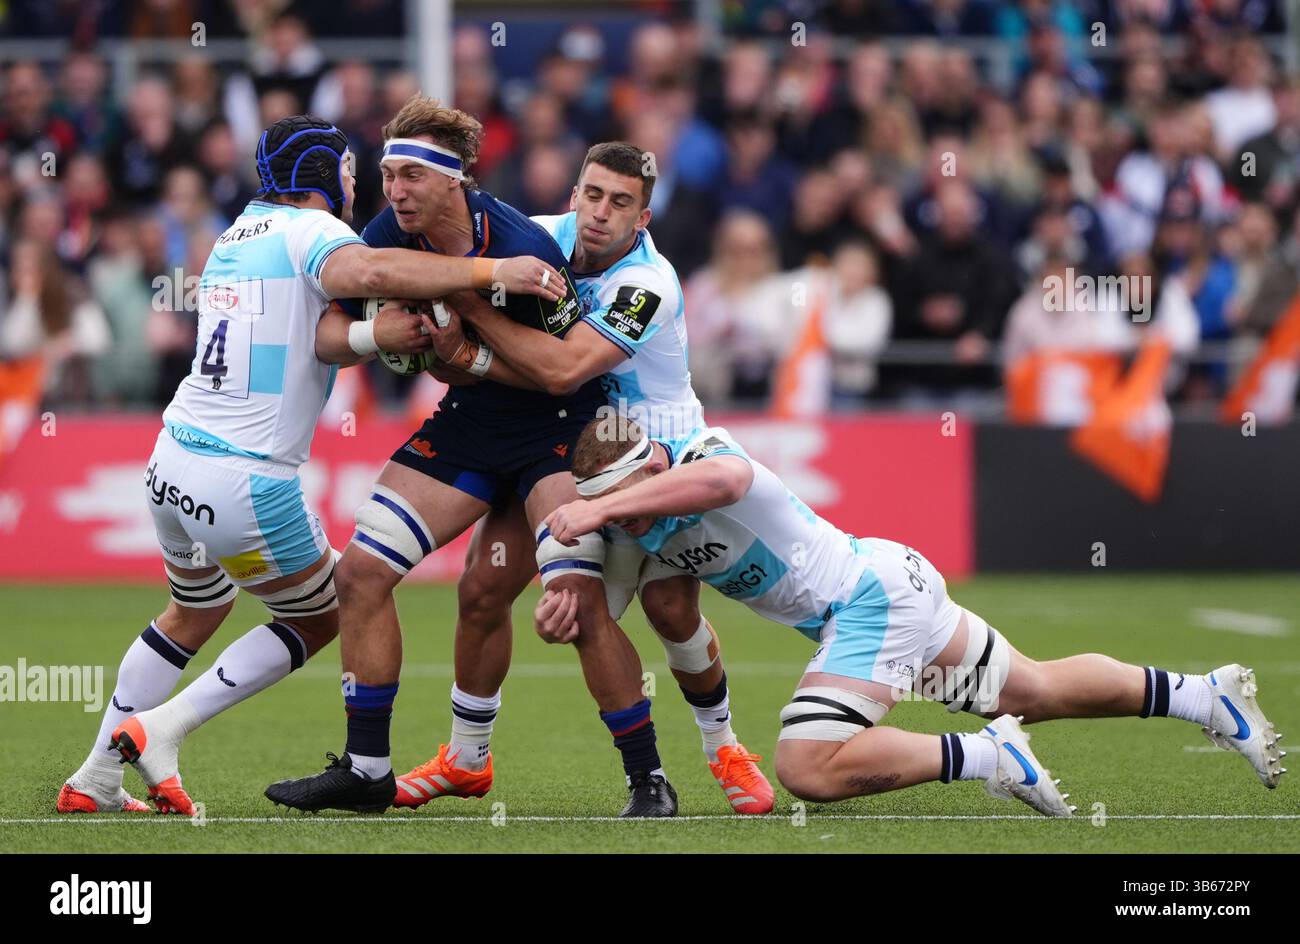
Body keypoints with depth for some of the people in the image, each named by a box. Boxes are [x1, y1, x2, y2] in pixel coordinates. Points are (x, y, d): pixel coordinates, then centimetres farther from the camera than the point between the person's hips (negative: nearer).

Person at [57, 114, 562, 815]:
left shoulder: (238, 235, 15)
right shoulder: (308, 231, -9)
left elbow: (313, 330, -2)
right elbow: (371, 272, -32)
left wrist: (370, 335, -19)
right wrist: (491, 271, -31)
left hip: (171, 467, 8)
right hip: (247, 486, -8)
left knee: (195, 612, 30)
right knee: (321, 617, 14)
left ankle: (94, 781, 31)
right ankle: (161, 729, 5)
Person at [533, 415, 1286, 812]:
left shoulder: (701, 457, -27)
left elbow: (722, 478, -50)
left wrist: (602, 505, -52)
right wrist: (566, 594, -14)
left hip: (876, 594, -10)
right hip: (873, 598, 10)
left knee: (810, 769, -23)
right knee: (1037, 692, 24)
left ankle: (987, 757, -12)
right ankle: (1205, 695, 35)